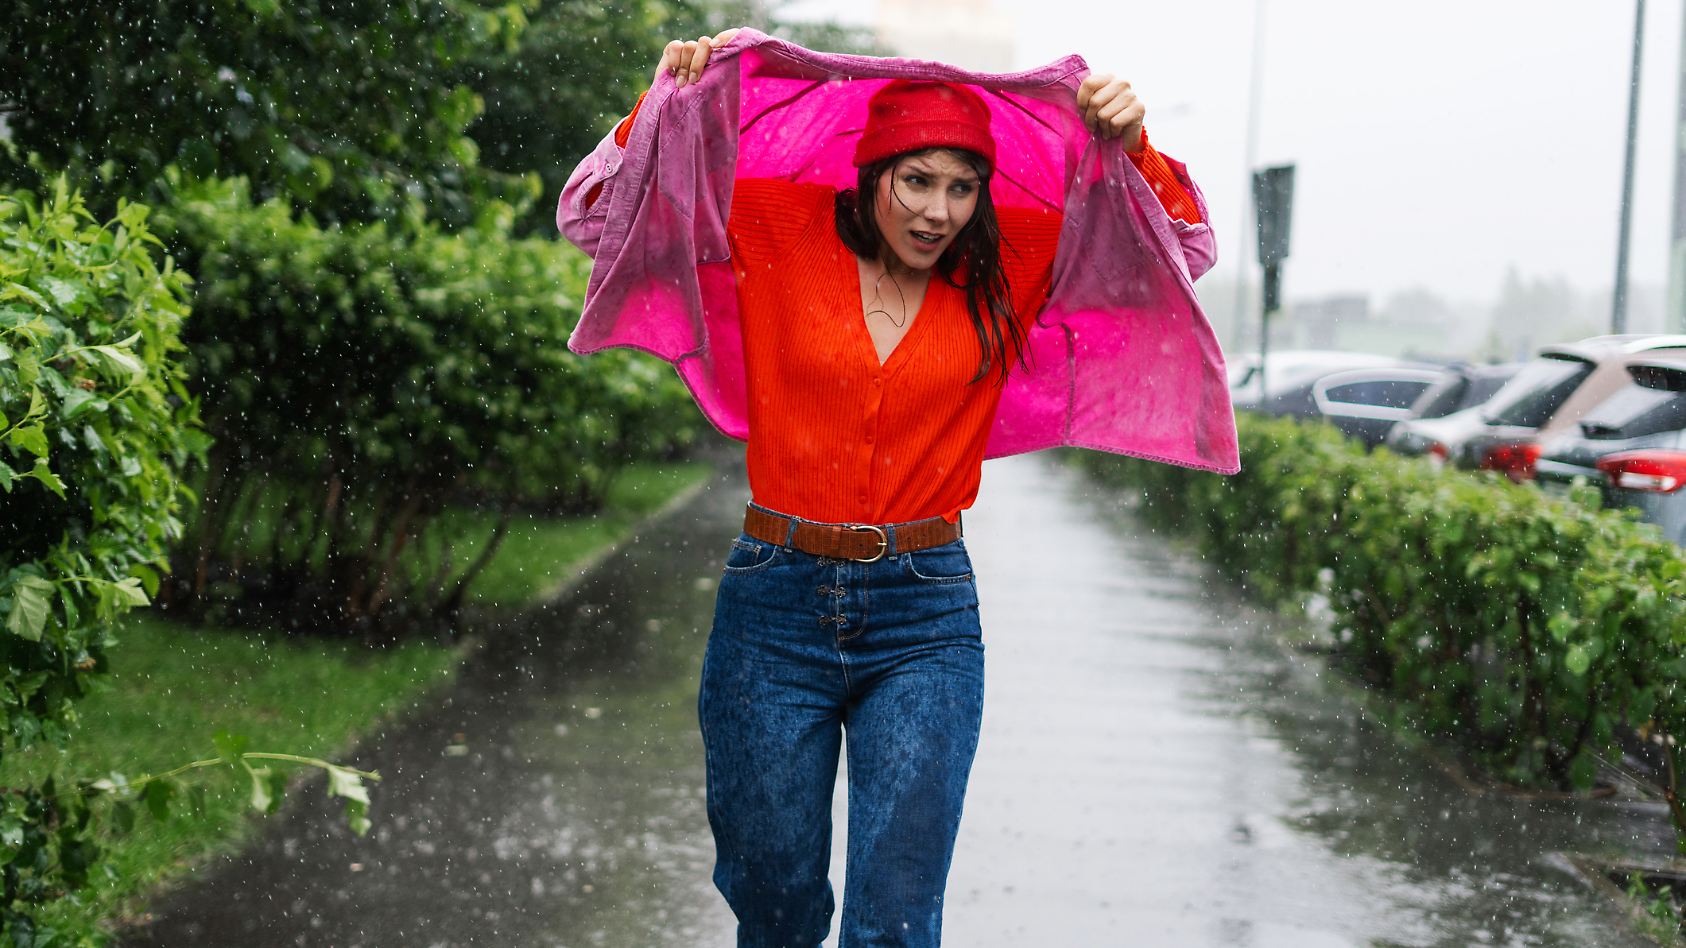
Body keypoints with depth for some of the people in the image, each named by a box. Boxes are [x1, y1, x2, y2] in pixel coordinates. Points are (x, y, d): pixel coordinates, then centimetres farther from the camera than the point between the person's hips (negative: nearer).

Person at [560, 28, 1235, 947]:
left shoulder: (1010, 261, 2)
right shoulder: (780, 230, -1)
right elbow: (598, 215, 4)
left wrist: (1131, 147, -10)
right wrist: (666, 105, -11)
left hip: (925, 616, 0)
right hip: (775, 606, 0)